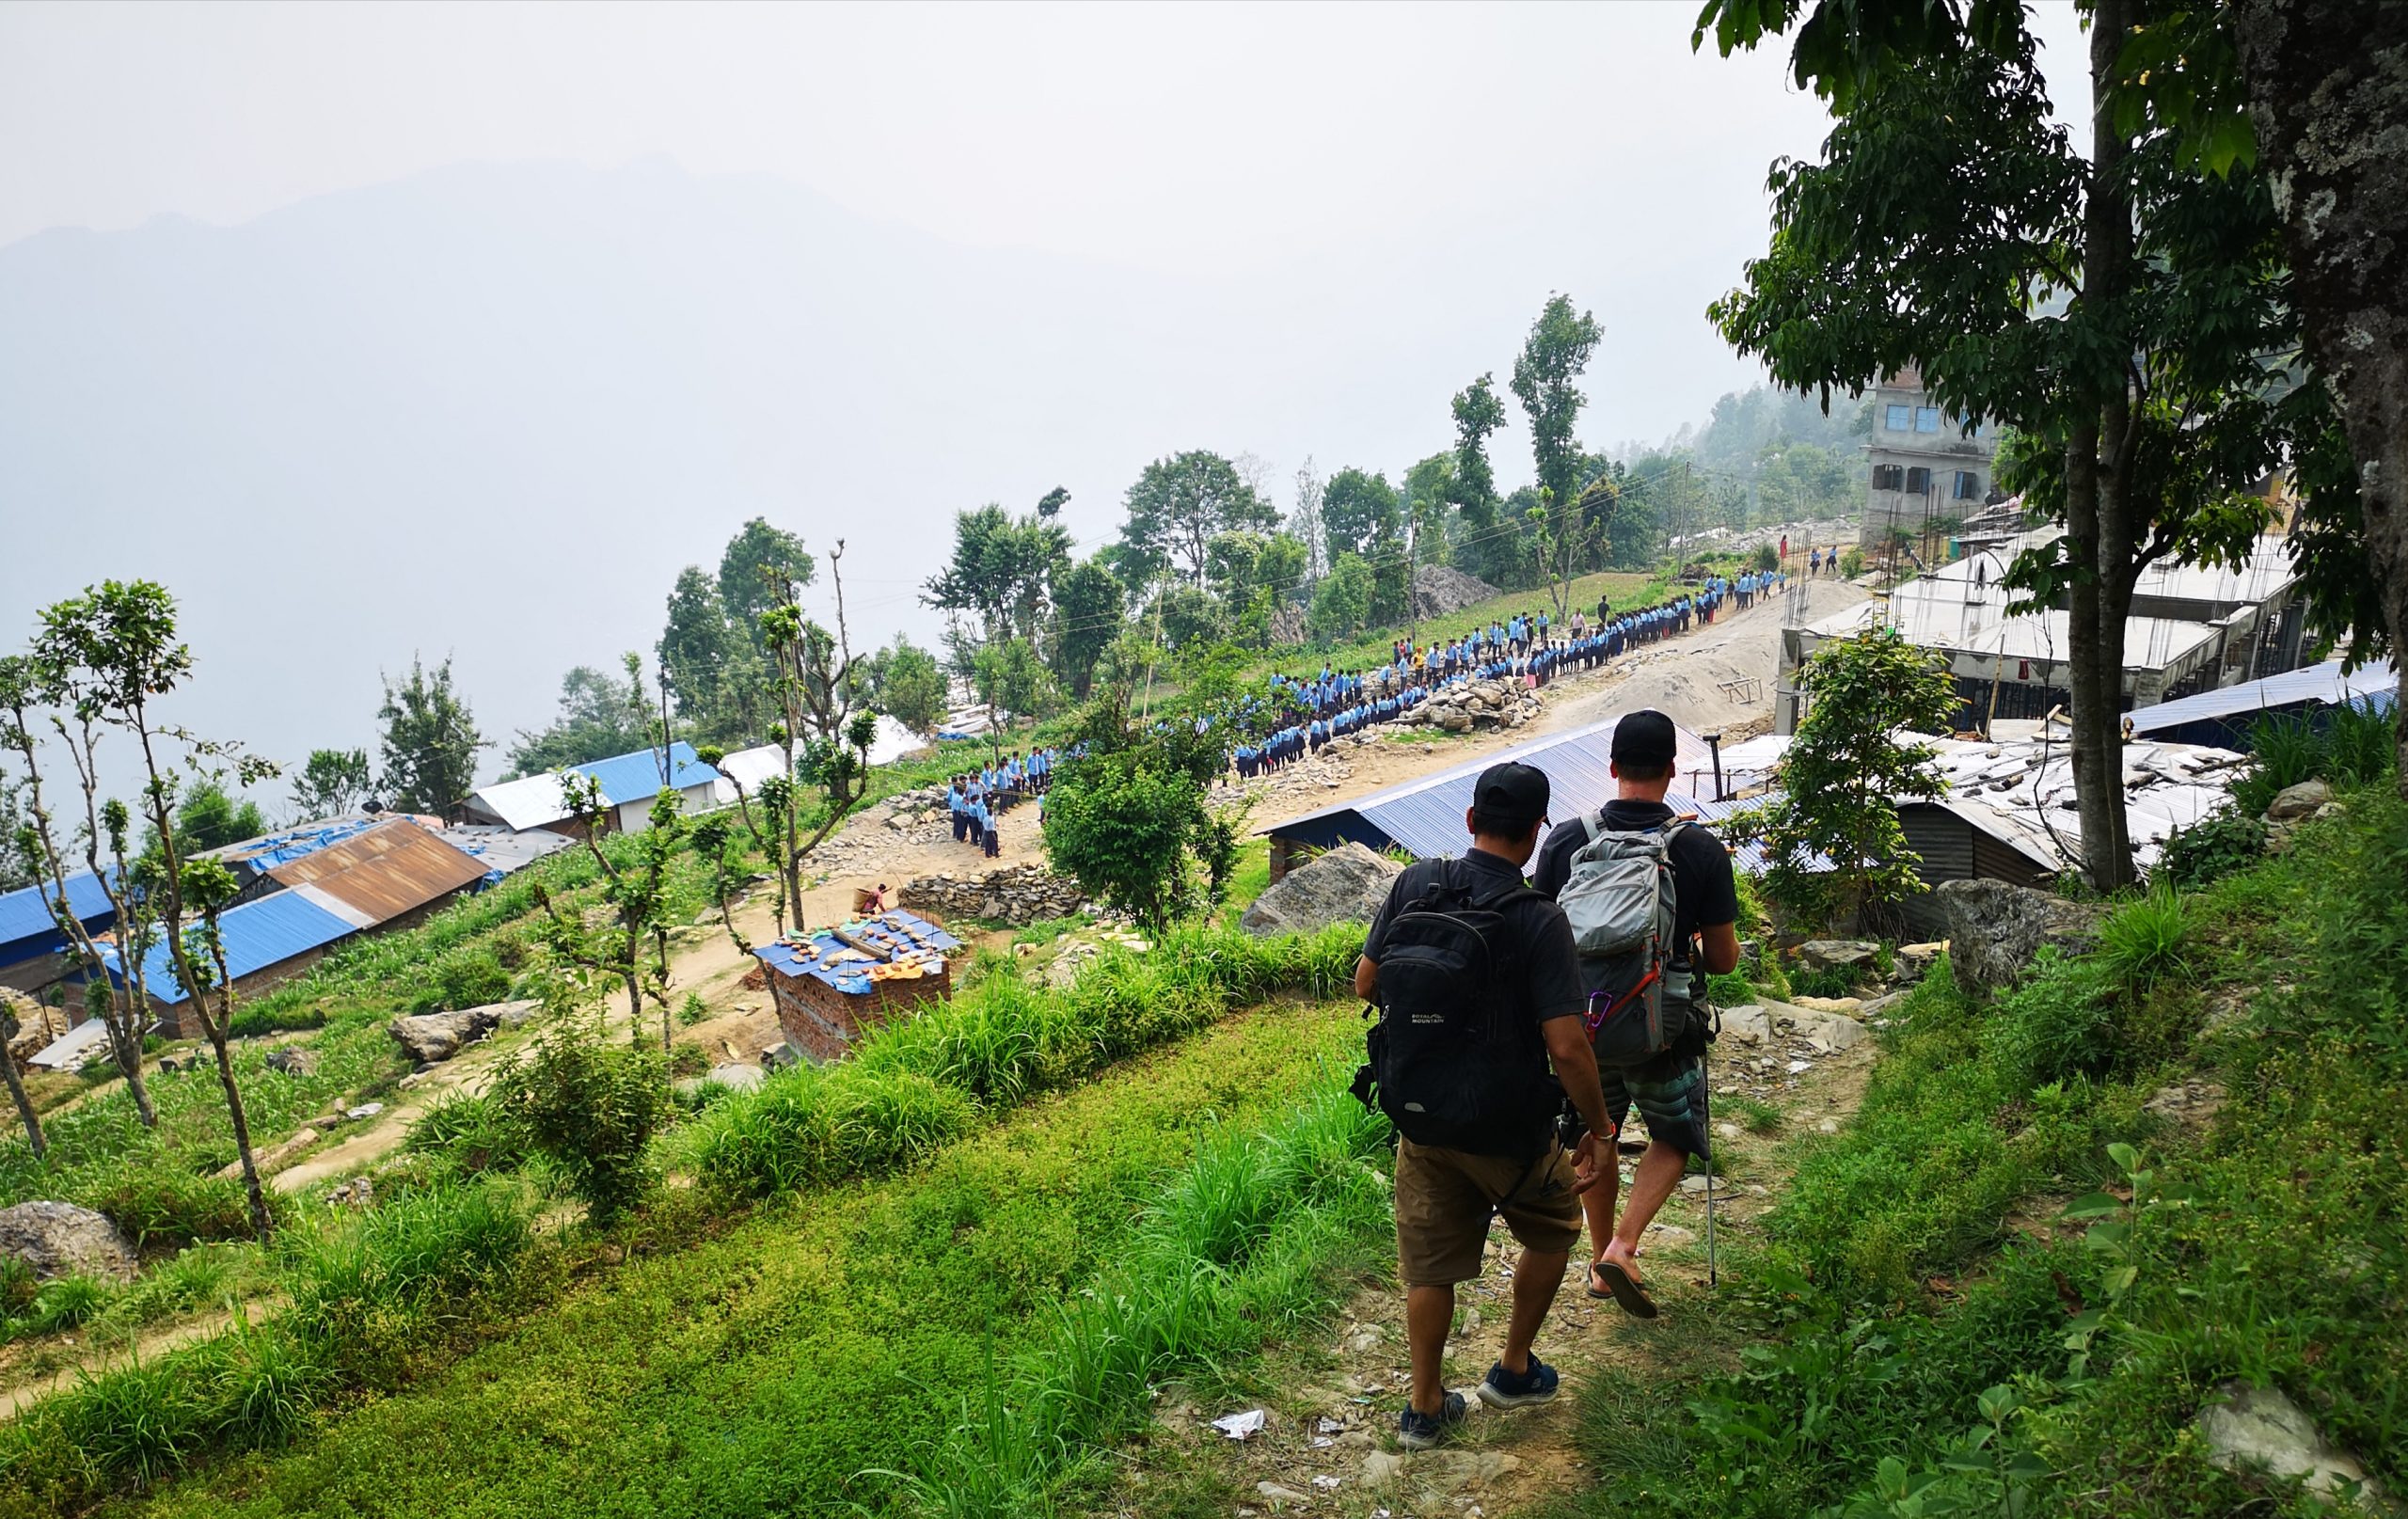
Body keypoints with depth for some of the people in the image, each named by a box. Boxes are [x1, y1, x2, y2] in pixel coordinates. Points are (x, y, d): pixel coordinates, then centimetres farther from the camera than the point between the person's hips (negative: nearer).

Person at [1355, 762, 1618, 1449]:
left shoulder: (1414, 884, -9)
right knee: (1552, 1231, 25)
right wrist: (1601, 1131, -10)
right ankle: (1513, 1371, 36)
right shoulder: (1539, 920, -22)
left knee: (1429, 1264, 16)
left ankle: (1425, 1407, 28)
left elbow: (1365, 984, 0)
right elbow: (1567, 1046, -23)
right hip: (1506, 1127, -3)